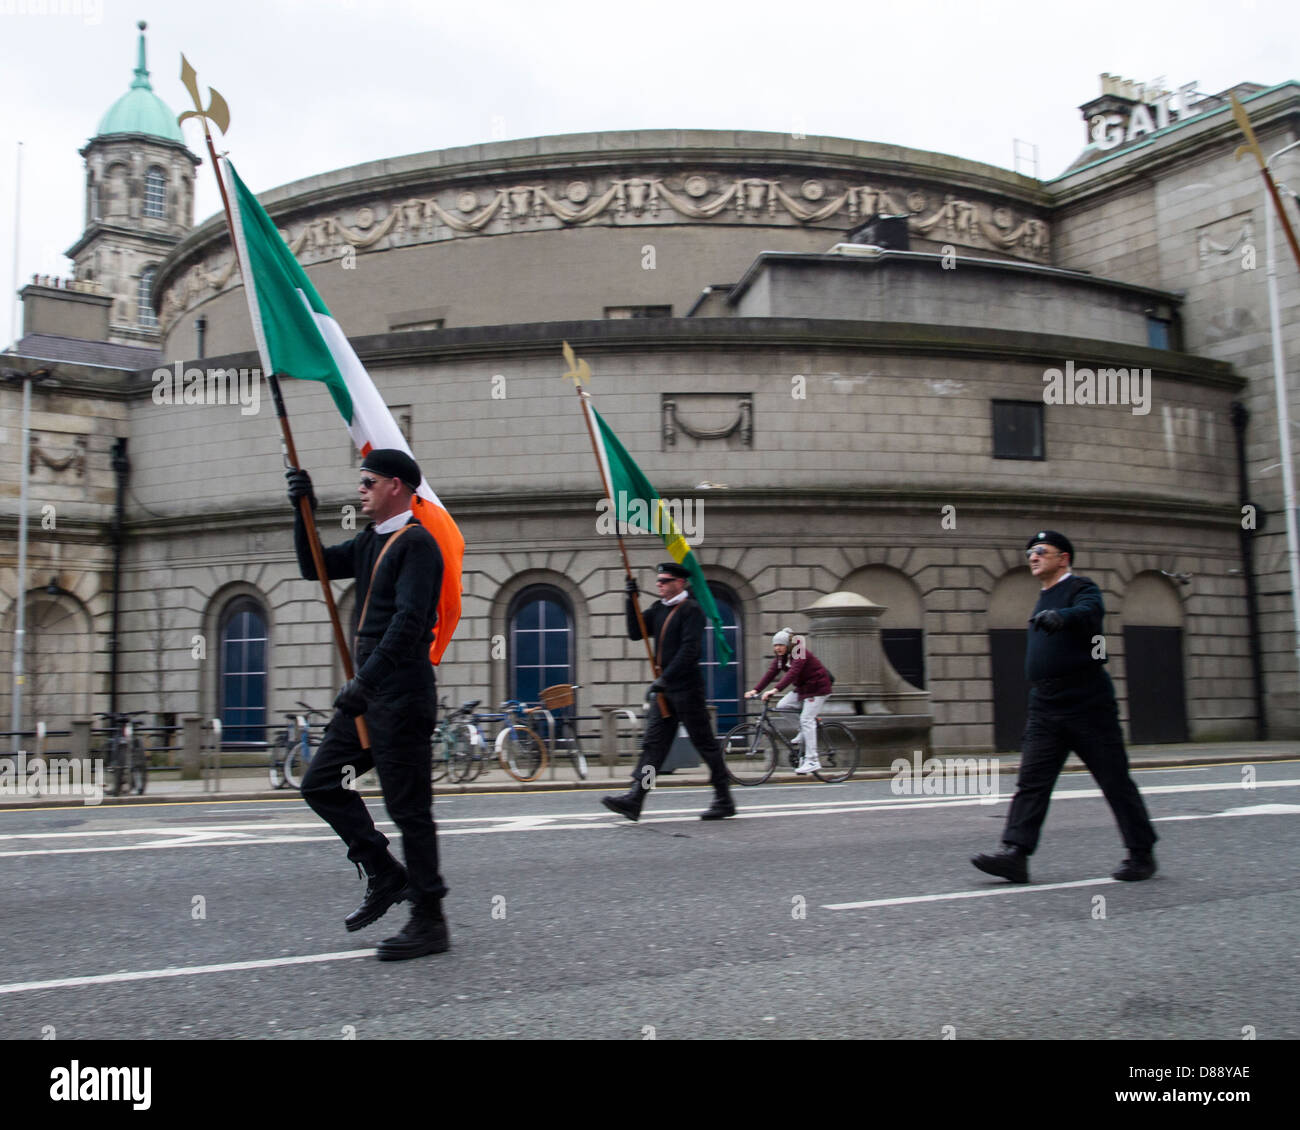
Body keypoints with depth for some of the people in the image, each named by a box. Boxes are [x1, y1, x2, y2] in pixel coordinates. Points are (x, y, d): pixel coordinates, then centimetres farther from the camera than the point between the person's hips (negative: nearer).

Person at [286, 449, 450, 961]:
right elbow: (313, 567, 20)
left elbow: (408, 622, -22)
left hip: (400, 696, -10)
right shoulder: (369, 543, 16)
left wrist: (365, 682, -25)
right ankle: (385, 876, 20)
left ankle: (429, 921, 8)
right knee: (321, 783, 11)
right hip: (366, 694, 10)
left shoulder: (417, 543, -12)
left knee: (408, 807, -3)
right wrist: (303, 514, 7)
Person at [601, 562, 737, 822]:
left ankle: (724, 802, 11)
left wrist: (665, 678, -25)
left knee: (705, 743, 1)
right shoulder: (658, 609, 14)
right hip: (665, 689, 8)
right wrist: (632, 601, 1)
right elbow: (635, 633, 11)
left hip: (686, 688, -8)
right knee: (652, 742, 1)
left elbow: (689, 649, -20)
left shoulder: (691, 610, -10)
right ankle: (634, 799, -4)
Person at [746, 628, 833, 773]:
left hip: (817, 687, -9)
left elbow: (792, 673, -37)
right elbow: (771, 673, -4)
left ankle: (812, 761, -15)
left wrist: (775, 689, -47)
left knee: (806, 720, -15)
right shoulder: (781, 657, 2)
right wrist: (755, 690, -16)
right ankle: (803, 733, 12)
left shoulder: (799, 653, -23)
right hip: (802, 687, 9)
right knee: (782, 706, -5)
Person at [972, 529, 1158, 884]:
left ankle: (1142, 854, 16)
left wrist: (1060, 616, -51)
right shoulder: (1043, 601, 18)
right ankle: (1015, 854, -10)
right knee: (1030, 781, -5)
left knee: (1115, 781, 2)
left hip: (1088, 707, -7)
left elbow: (1088, 612, -30)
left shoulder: (1082, 589, -5)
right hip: (1044, 710, 7)